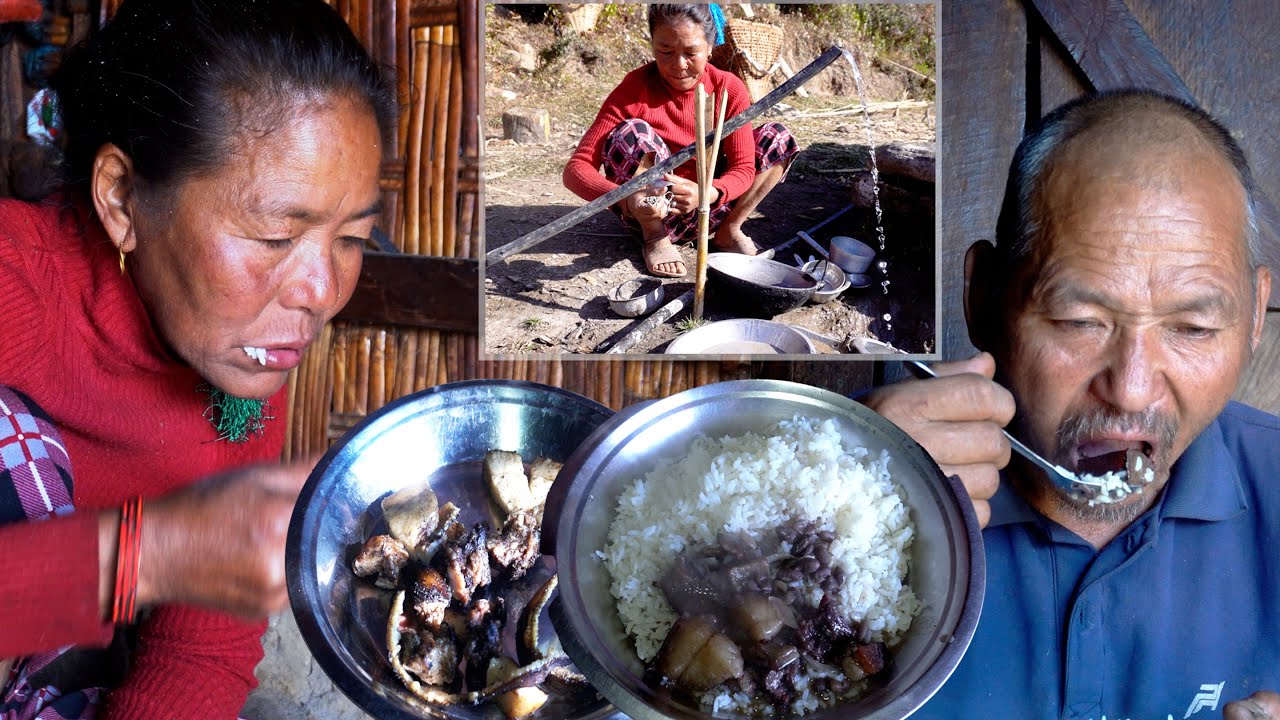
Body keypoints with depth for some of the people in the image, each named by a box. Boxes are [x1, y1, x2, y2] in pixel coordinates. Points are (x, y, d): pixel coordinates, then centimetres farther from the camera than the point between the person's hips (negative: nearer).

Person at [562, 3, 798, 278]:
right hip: (650, 213, -2)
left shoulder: (729, 88, -10)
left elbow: (744, 167, -14)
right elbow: (576, 168, -26)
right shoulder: (634, 89, -19)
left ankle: (729, 232, 0)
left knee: (777, 138, -12)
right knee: (632, 133, -30)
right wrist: (626, 198, -47)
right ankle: (655, 239, -12)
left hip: (706, 211, 3)